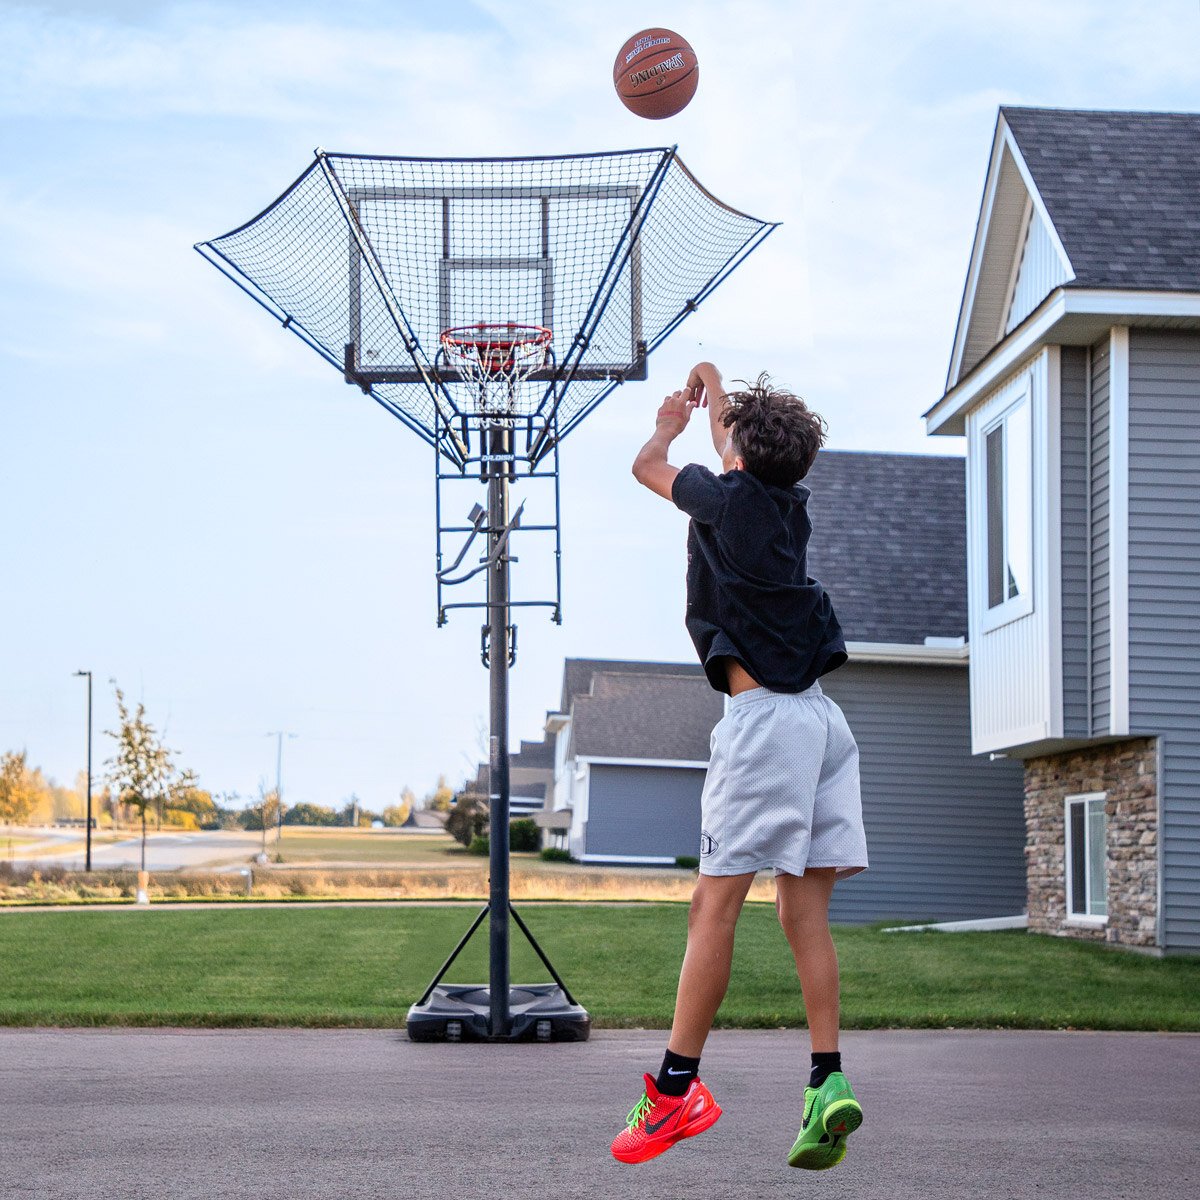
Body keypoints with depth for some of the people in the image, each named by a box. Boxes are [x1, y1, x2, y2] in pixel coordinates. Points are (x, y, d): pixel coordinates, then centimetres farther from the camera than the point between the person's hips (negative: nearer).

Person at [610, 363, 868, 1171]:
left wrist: (671, 422, 40)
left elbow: (648, 466, 18)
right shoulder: (791, 502, 15)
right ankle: (829, 1082, -3)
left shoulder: (728, 497, -2)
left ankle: (676, 1088, -7)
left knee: (716, 902, -7)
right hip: (823, 717, 7)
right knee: (806, 910, 5)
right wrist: (712, 385, 57)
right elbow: (745, 457, 39)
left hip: (766, 716, -7)